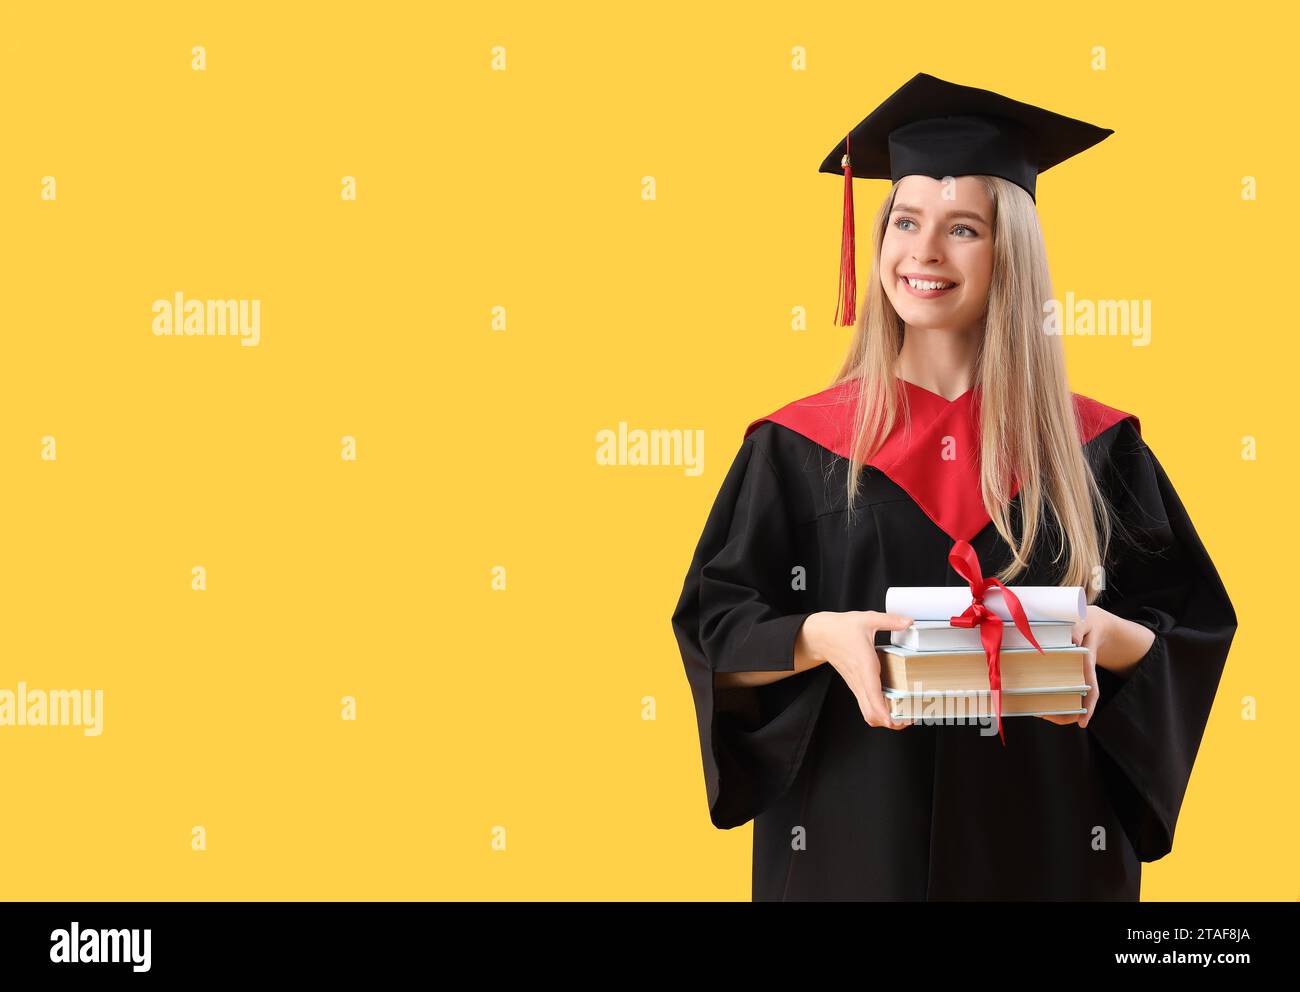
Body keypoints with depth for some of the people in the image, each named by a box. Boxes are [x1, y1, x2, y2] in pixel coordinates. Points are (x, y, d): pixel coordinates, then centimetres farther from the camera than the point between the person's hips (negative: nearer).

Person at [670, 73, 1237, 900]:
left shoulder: (1095, 449, 0)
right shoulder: (800, 448, -2)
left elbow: (1194, 633, 3)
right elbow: (713, 634, -2)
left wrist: (1104, 637, -17)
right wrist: (820, 636, -21)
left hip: (1044, 842, 1)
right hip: (853, 838, 0)